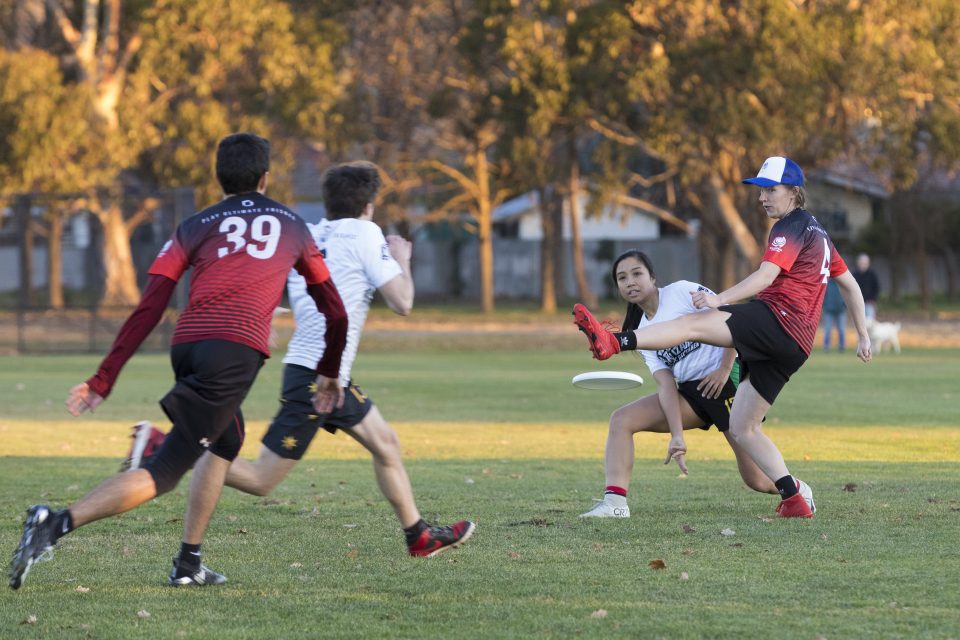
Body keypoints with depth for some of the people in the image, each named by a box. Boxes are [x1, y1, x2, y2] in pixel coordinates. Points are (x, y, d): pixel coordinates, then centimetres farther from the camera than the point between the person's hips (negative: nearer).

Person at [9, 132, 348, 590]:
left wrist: (103, 380, 9)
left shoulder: (195, 227, 20)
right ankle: (57, 524, -26)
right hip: (236, 349, -3)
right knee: (163, 474, -7)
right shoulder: (292, 227, 22)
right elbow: (335, 312, 28)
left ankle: (189, 564, 22)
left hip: (187, 345, 3)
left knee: (227, 440, 30)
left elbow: (147, 310, 9)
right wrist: (328, 375, 44)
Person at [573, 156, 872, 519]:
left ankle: (613, 342, -47)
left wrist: (719, 300, -28)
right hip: (793, 347, 10)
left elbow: (766, 275, -18)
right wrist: (862, 335, 39)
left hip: (778, 318, -10)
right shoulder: (817, 232, 29)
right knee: (742, 429, 8)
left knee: (693, 324, -26)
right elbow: (849, 284, 36)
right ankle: (794, 500, 2)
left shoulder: (793, 227, -2)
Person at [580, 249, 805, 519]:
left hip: (727, 378, -6)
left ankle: (797, 490, 26)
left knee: (756, 480, -8)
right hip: (690, 391, 6)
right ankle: (614, 502, -20)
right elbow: (666, 384, 0)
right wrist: (677, 436, -12)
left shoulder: (681, 292, -6)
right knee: (622, 419, -11)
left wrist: (724, 368, -15)